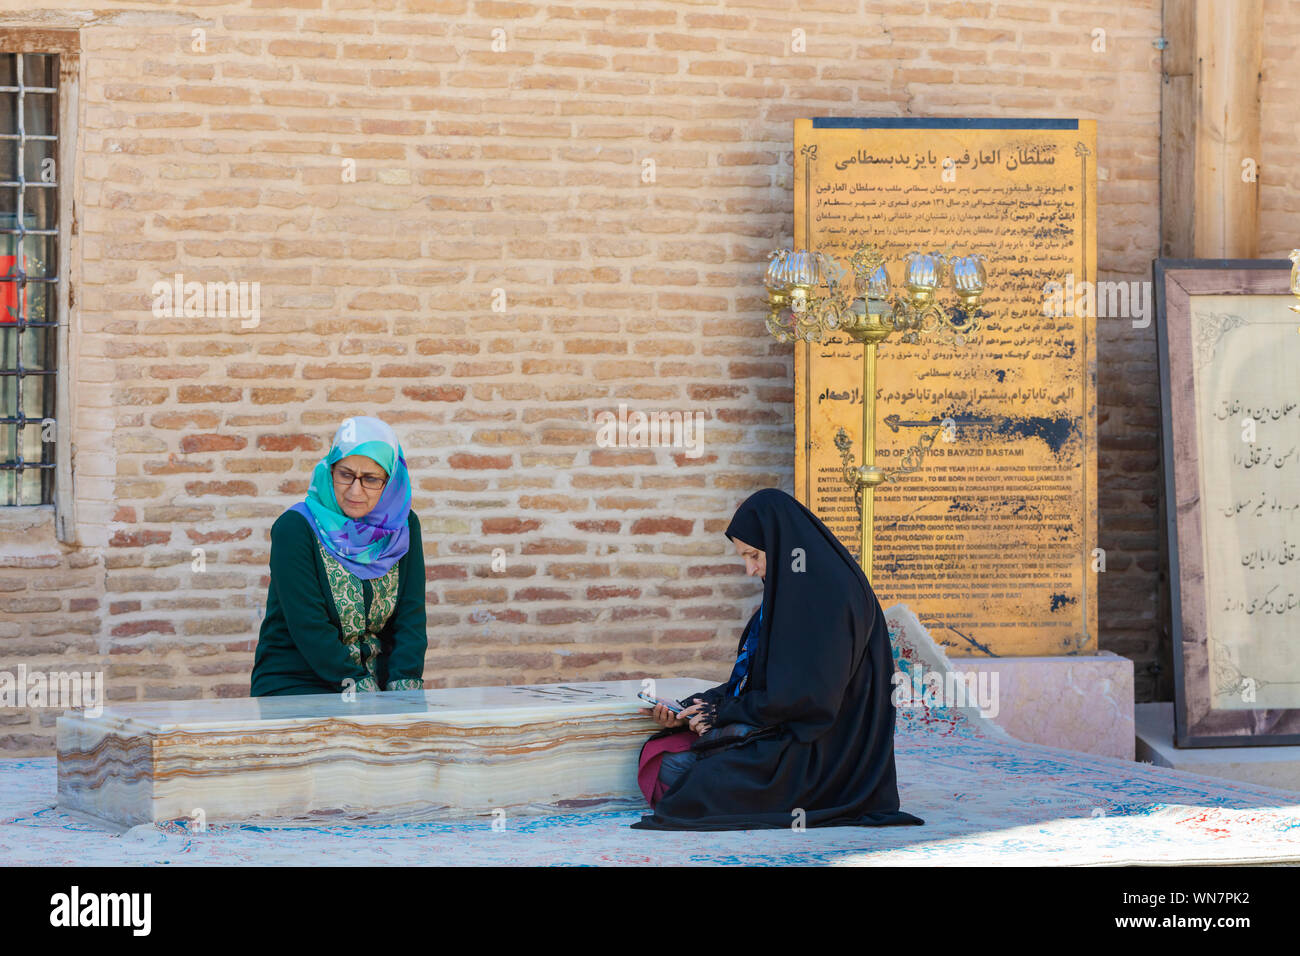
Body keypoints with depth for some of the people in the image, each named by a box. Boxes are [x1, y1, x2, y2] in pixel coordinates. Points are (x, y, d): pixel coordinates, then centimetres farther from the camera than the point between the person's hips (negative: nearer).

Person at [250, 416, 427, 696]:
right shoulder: (294, 528, -9)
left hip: (377, 676, 4)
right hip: (294, 682, -4)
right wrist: (358, 686, -22)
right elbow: (308, 626, -16)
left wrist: (404, 684, -14)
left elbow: (411, 616, 2)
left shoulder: (403, 527, 6)